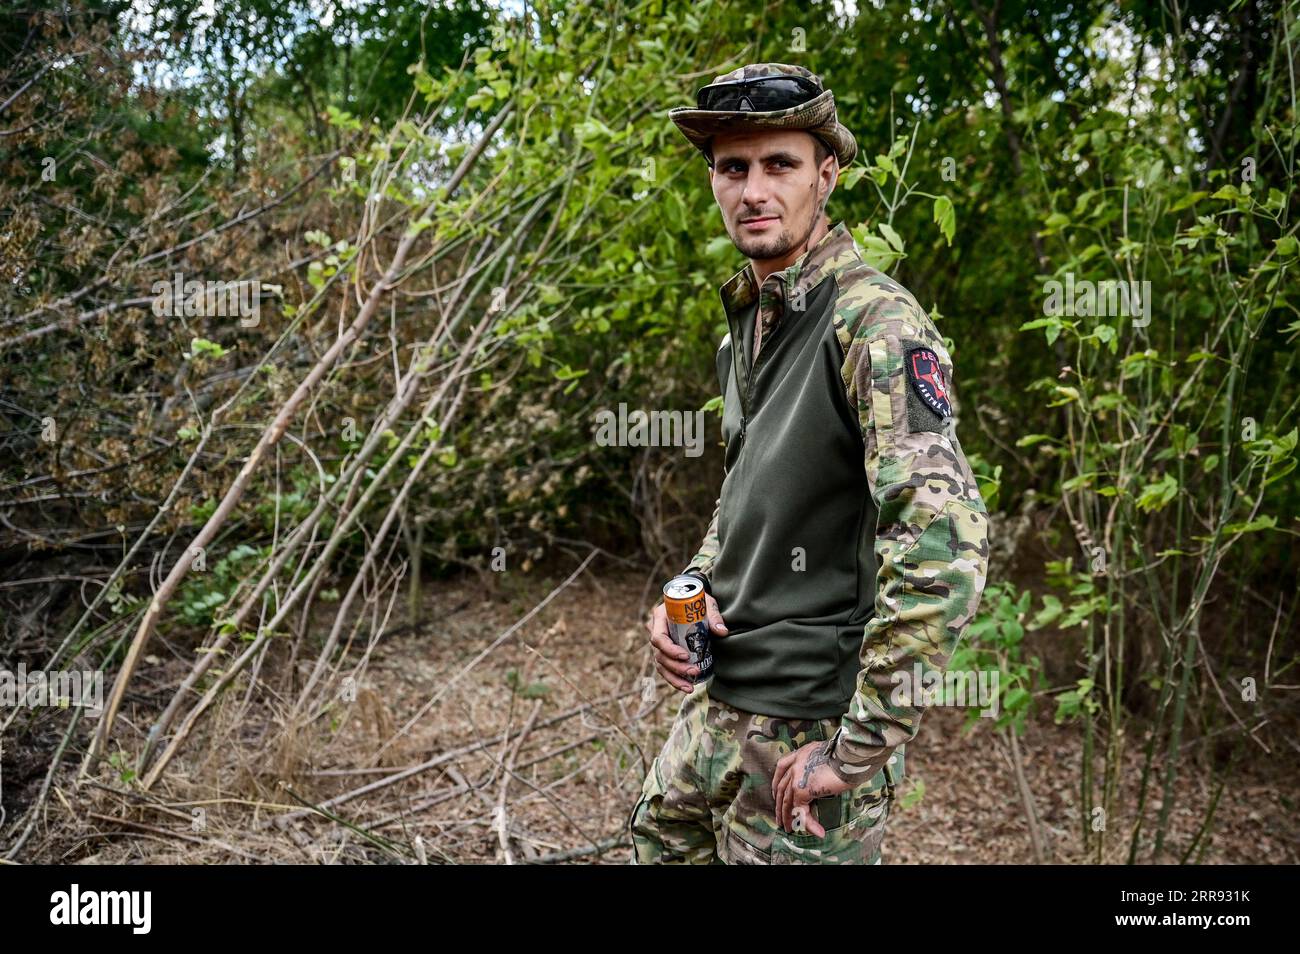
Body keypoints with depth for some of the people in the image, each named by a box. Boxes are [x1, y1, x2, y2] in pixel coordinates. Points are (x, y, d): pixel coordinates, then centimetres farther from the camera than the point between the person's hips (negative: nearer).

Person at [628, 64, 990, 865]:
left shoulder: (878, 324, -19)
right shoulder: (747, 320, 9)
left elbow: (945, 544, -28)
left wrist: (862, 749, -25)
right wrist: (693, 590, 4)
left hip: (809, 730, -9)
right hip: (723, 702, 9)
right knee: (661, 842, 23)